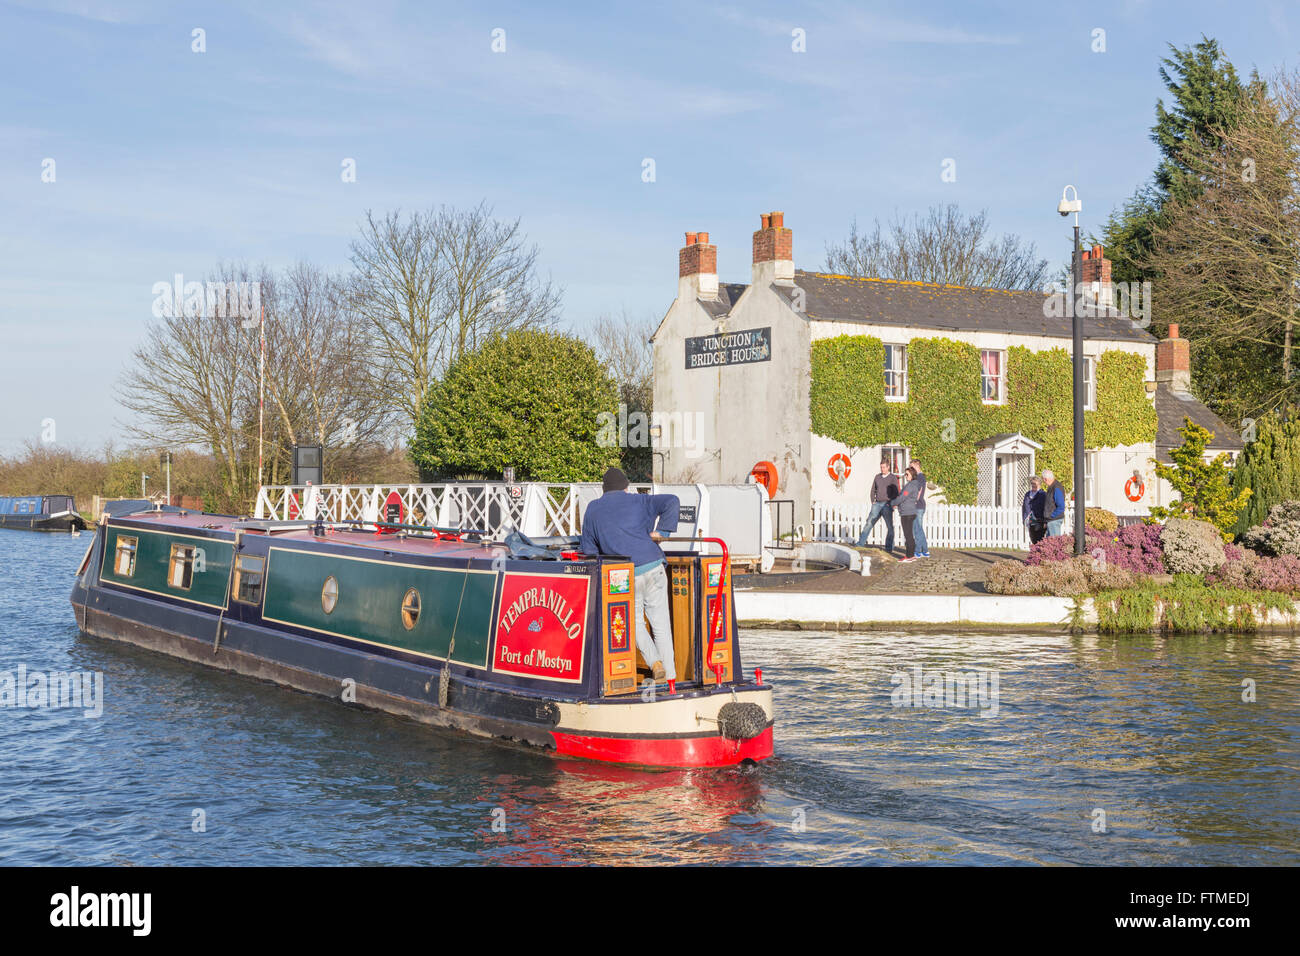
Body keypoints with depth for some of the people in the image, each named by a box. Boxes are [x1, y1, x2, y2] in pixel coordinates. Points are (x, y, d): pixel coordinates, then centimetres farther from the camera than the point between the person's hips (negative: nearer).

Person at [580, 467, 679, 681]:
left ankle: (655, 662, -5)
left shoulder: (592, 510, 13)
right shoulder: (638, 501, 9)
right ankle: (670, 673, 9)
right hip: (652, 566, 0)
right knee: (660, 623, 9)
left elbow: (588, 551, 13)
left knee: (635, 622, 17)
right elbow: (671, 502, -6)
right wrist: (662, 531, -6)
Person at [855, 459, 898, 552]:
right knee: (869, 522, -1)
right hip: (877, 504, 4)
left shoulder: (893, 478, 0)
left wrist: (890, 503, -14)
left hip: (887, 505, -4)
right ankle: (861, 543, 2)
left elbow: (896, 493, -5)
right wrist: (873, 501, 7)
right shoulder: (877, 477, 13)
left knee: (890, 527, -4)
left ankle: (889, 548, 0)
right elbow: (873, 490, 19)